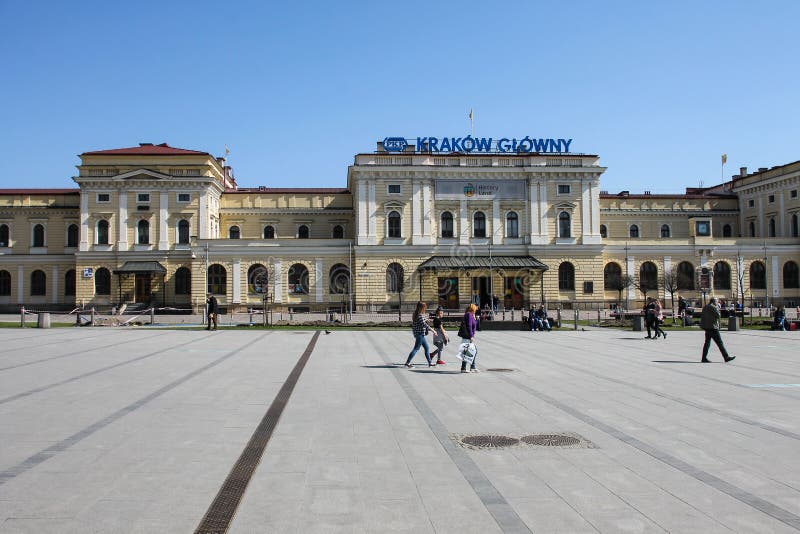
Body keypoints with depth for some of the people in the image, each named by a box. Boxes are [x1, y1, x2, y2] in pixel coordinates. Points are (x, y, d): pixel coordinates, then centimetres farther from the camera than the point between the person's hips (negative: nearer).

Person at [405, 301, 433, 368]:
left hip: (421, 335, 10)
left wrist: (425, 320, 17)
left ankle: (430, 363, 19)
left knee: (427, 348, 14)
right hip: (420, 334, -10)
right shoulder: (420, 315, -18)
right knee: (416, 348, -4)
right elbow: (424, 324, -25)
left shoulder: (416, 314, 12)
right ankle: (407, 362, -1)